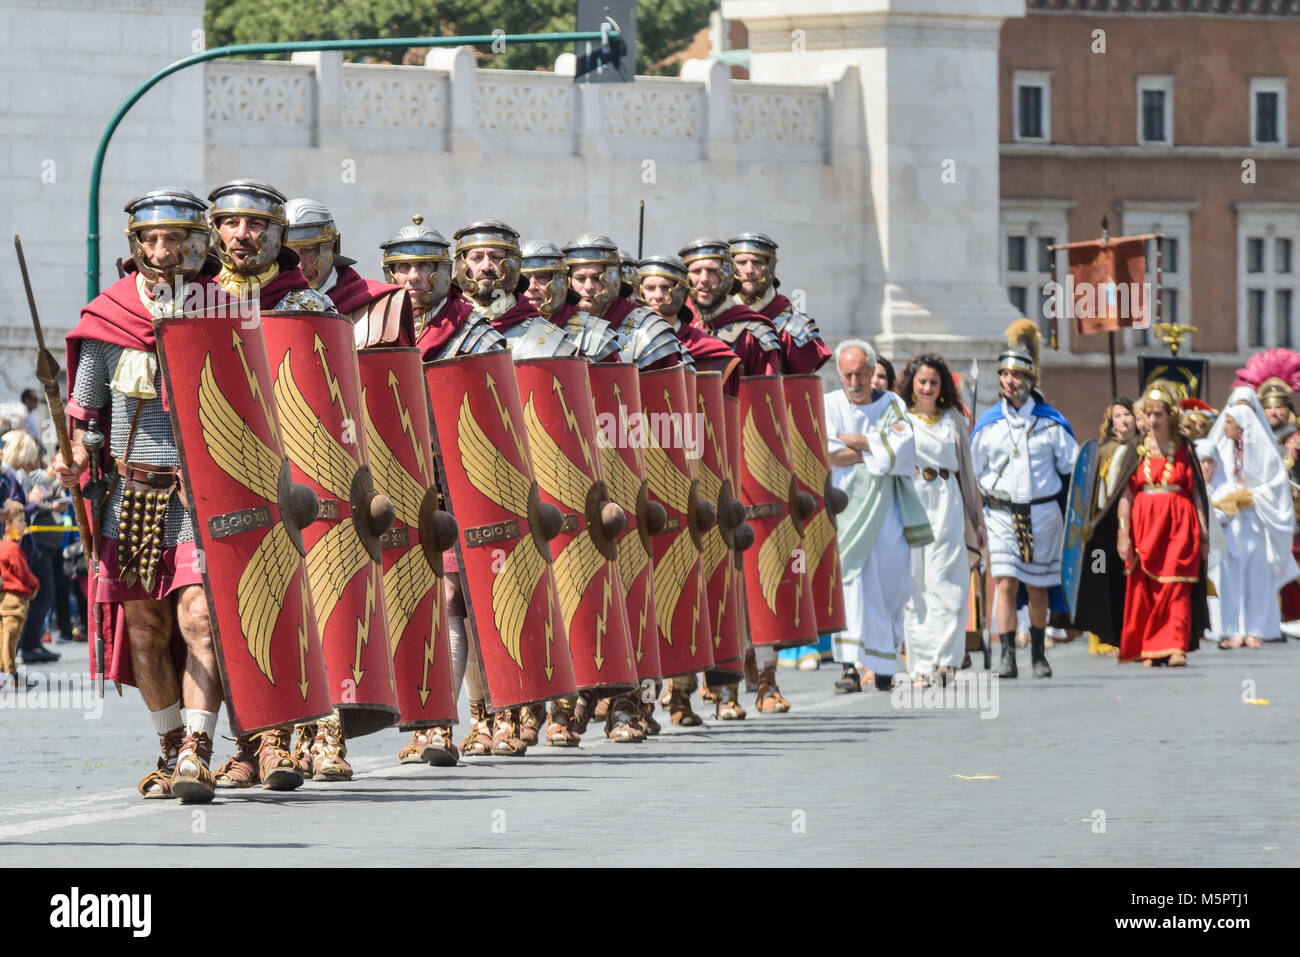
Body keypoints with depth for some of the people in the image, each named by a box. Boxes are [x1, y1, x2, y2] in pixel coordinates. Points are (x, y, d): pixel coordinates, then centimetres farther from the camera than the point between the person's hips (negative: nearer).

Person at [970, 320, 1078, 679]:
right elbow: (973, 475, 9)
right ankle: (1007, 656, -14)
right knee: (1005, 583, -13)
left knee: (1037, 588, 9)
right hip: (1001, 513, 0)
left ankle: (1039, 655, 22)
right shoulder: (987, 424, 3)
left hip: (1043, 512, 0)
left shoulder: (1051, 422, 0)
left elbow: (1070, 471, 6)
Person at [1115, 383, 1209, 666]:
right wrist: (1123, 531, -6)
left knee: (1175, 585, -11)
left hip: (1178, 524, -1)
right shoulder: (1137, 449, 7)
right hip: (1144, 522, 1)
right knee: (1144, 587, -1)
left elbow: (1196, 492, 6)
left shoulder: (1184, 448, 6)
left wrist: (1203, 532, 1)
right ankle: (1148, 651, 6)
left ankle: (1176, 646, -14)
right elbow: (1126, 493, 3)